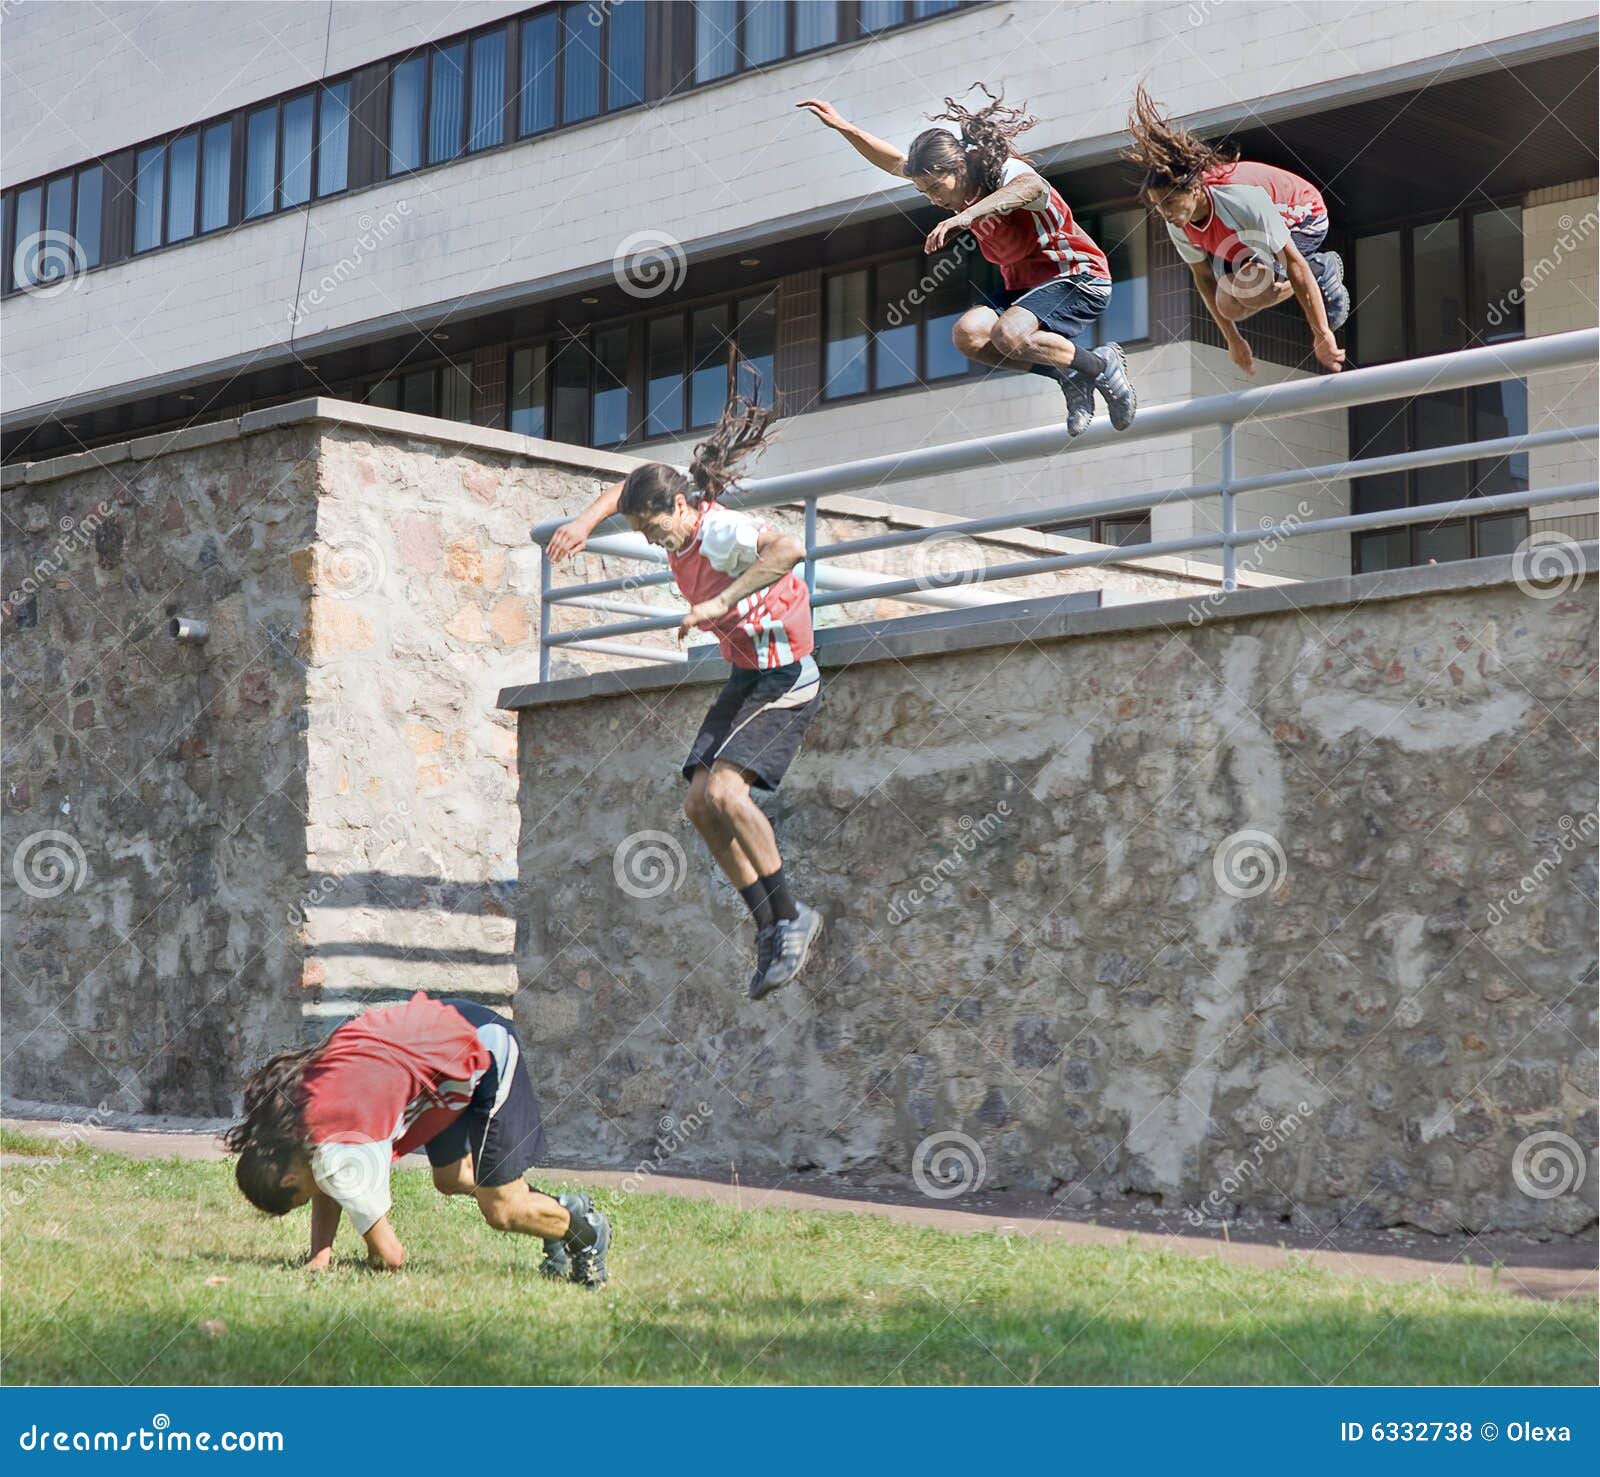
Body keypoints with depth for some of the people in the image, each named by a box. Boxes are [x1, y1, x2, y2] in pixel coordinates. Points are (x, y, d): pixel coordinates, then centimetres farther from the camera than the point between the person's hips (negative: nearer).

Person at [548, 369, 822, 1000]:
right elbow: (625, 489, 24)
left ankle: (789, 916, -12)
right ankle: (771, 926, 8)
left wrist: (720, 601, -47)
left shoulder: (723, 530, -24)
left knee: (724, 789, -25)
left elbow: (788, 548, -46)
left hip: (786, 680, -10)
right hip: (744, 680, 10)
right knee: (699, 805, 0)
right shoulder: (677, 520, 2)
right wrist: (585, 522, 8)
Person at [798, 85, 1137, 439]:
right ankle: (1069, 377, -7)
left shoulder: (1006, 171, -23)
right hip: (1024, 285, 8)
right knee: (967, 334, -19)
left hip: (1081, 280, -8)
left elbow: (1031, 187, -49)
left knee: (1009, 334, -34)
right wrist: (843, 127, 5)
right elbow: (894, 161, 16)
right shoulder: (955, 181, 1)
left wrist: (966, 215, -64)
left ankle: (1103, 367, -11)